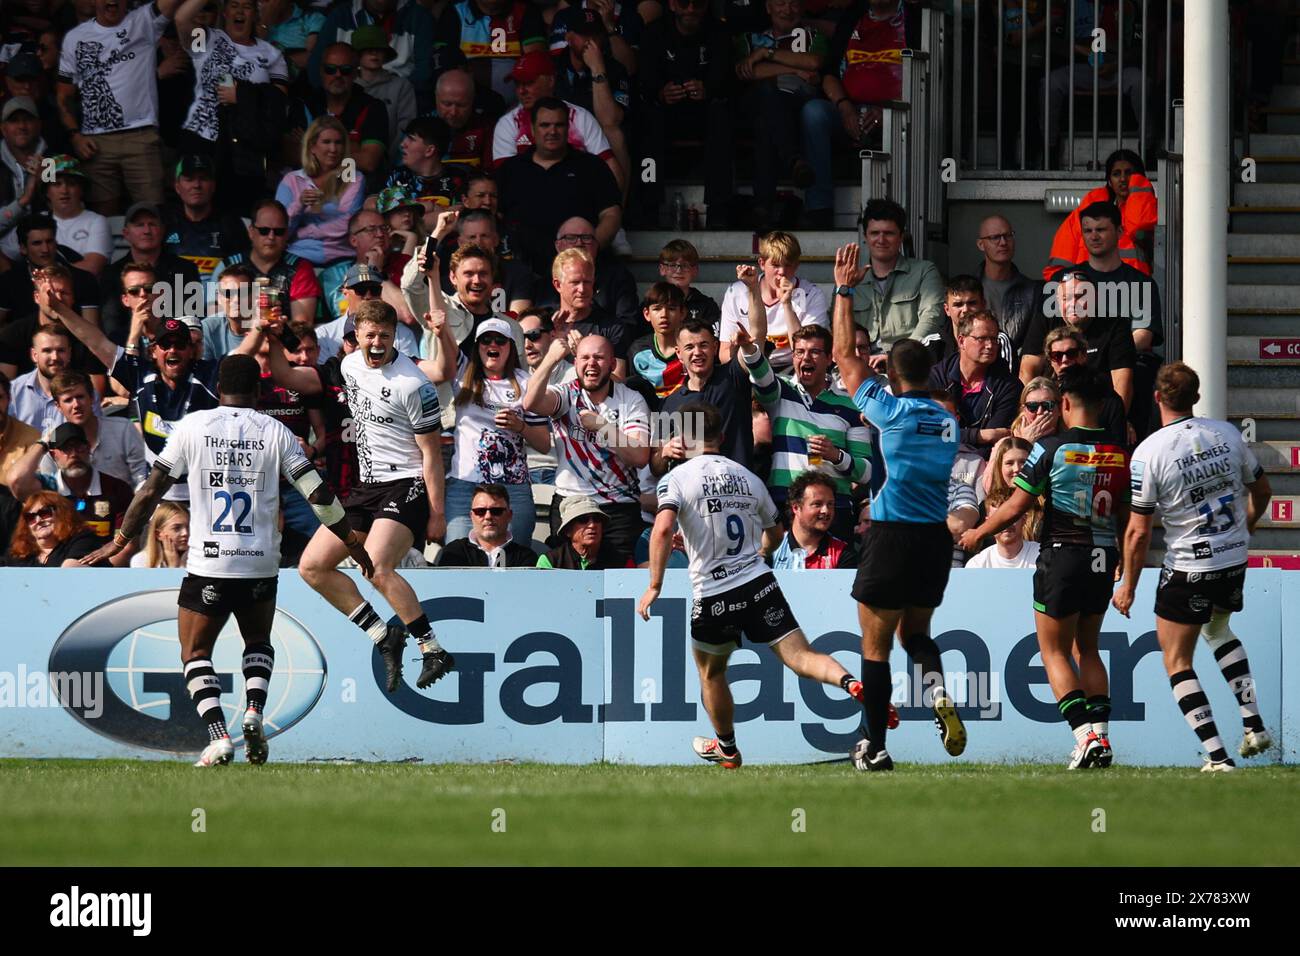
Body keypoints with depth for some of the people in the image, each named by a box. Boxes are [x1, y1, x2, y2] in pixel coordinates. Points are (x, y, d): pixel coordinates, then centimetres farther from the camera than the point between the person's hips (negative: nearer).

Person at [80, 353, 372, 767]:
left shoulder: (193, 427, 0)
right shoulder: (275, 432, 2)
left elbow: (151, 490, 3)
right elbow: (318, 494, 2)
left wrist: (118, 542, 14)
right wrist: (353, 543, 15)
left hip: (208, 565, -2)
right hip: (261, 563, 2)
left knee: (195, 654, 11)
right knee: (258, 643, 26)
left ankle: (218, 735, -10)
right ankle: (254, 711, 0)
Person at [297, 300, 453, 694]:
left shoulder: (413, 385, -15)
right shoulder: (350, 366, 6)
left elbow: (431, 454, -12)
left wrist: (437, 514, -15)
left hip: (407, 485, -8)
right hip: (367, 485, 8)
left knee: (377, 568, -29)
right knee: (312, 566, 1)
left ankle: (434, 650, -21)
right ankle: (383, 636, 6)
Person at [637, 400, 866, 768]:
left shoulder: (678, 478, -3)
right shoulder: (747, 477, 13)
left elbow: (662, 530, -19)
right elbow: (773, 536, 25)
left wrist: (654, 586, -15)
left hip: (713, 595, -3)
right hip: (759, 584, 3)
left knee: (711, 672, 21)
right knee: (800, 656, -5)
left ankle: (726, 748, 36)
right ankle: (852, 684, -33)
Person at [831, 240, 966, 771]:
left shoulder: (890, 409, -9)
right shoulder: (947, 420, 7)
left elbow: (845, 356, 0)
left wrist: (845, 292, 8)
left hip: (892, 539, -5)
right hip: (937, 538, 5)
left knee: (875, 644, 4)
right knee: (916, 632, 21)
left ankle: (875, 747, 5)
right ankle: (936, 689, -10)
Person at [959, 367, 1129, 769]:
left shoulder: (1053, 448, -10)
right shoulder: (1119, 453, 3)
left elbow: (1015, 507, -7)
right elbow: (1126, 518, 10)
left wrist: (978, 533, 10)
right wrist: (1124, 563, 28)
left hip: (1062, 555, -5)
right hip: (1103, 561, 5)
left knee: (1054, 650, 5)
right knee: (1087, 649, 18)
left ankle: (1086, 735, -10)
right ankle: (1101, 735, 8)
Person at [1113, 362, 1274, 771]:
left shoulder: (1148, 453, -16)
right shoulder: (1227, 434, -3)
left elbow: (1138, 531, -14)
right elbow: (1261, 489, 11)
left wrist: (1128, 586, -1)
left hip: (1188, 568, -5)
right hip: (1235, 558, 6)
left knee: (1177, 663, 8)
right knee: (1218, 630, 32)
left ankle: (1218, 756, -3)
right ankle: (1253, 724, 19)